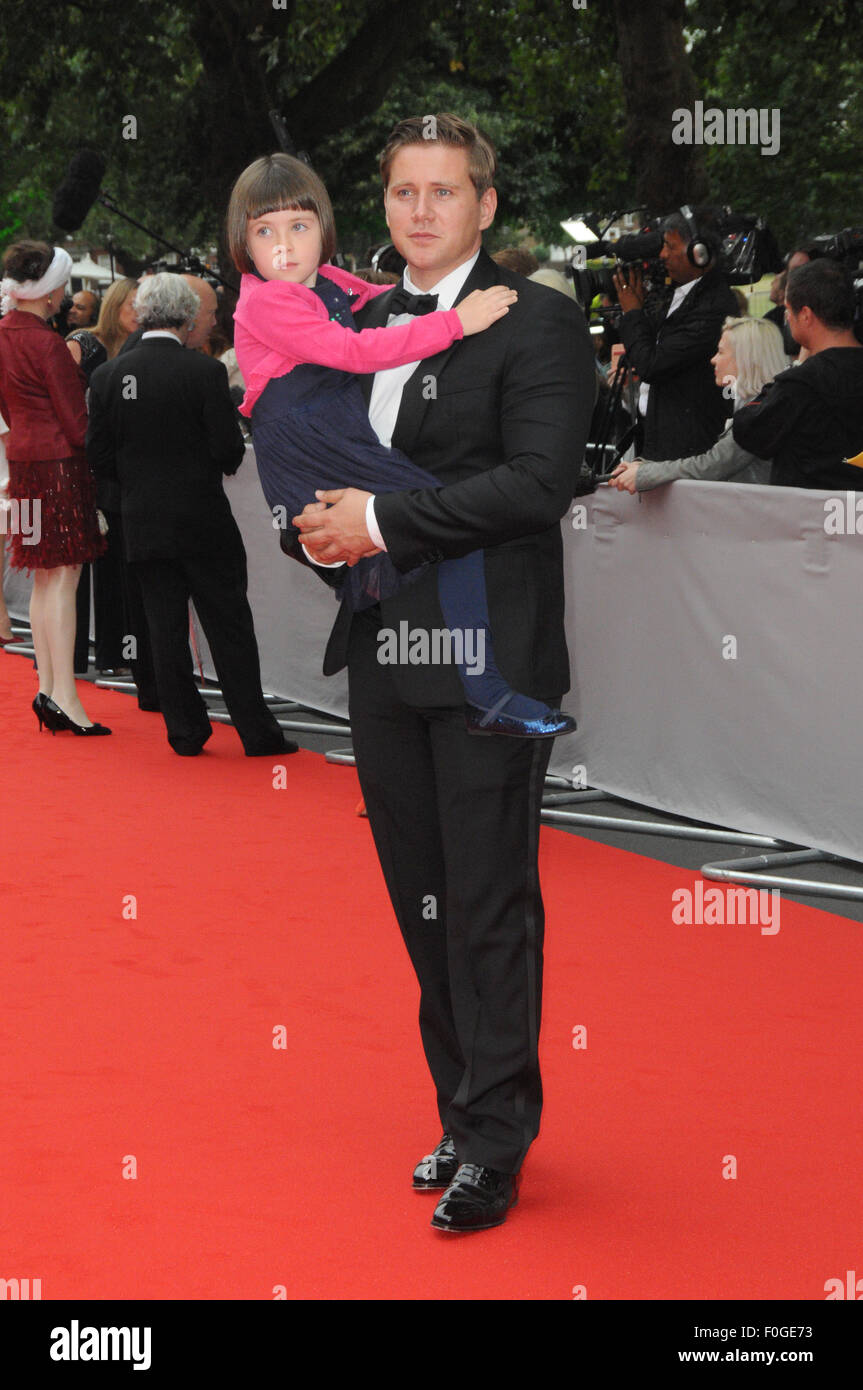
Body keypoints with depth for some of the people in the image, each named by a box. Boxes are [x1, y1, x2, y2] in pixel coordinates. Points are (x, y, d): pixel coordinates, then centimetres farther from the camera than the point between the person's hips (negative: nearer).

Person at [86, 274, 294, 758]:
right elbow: (229, 450, -12)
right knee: (230, 628, 4)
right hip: (203, 520, -3)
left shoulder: (109, 376, -1)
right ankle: (257, 732, 7)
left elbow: (100, 457, 2)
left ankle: (186, 732, 12)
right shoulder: (205, 371, -12)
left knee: (166, 631, 9)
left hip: (144, 523, 3)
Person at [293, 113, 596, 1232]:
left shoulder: (536, 321, -7)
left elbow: (540, 478, -18)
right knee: (422, 901, 13)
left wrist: (384, 521, -18)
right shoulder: (358, 323, 14)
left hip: (488, 657, -7)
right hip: (385, 655, 7)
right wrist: (319, 519, 1)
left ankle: (494, 1146, 5)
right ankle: (463, 1112, 25)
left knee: (490, 906, -3)